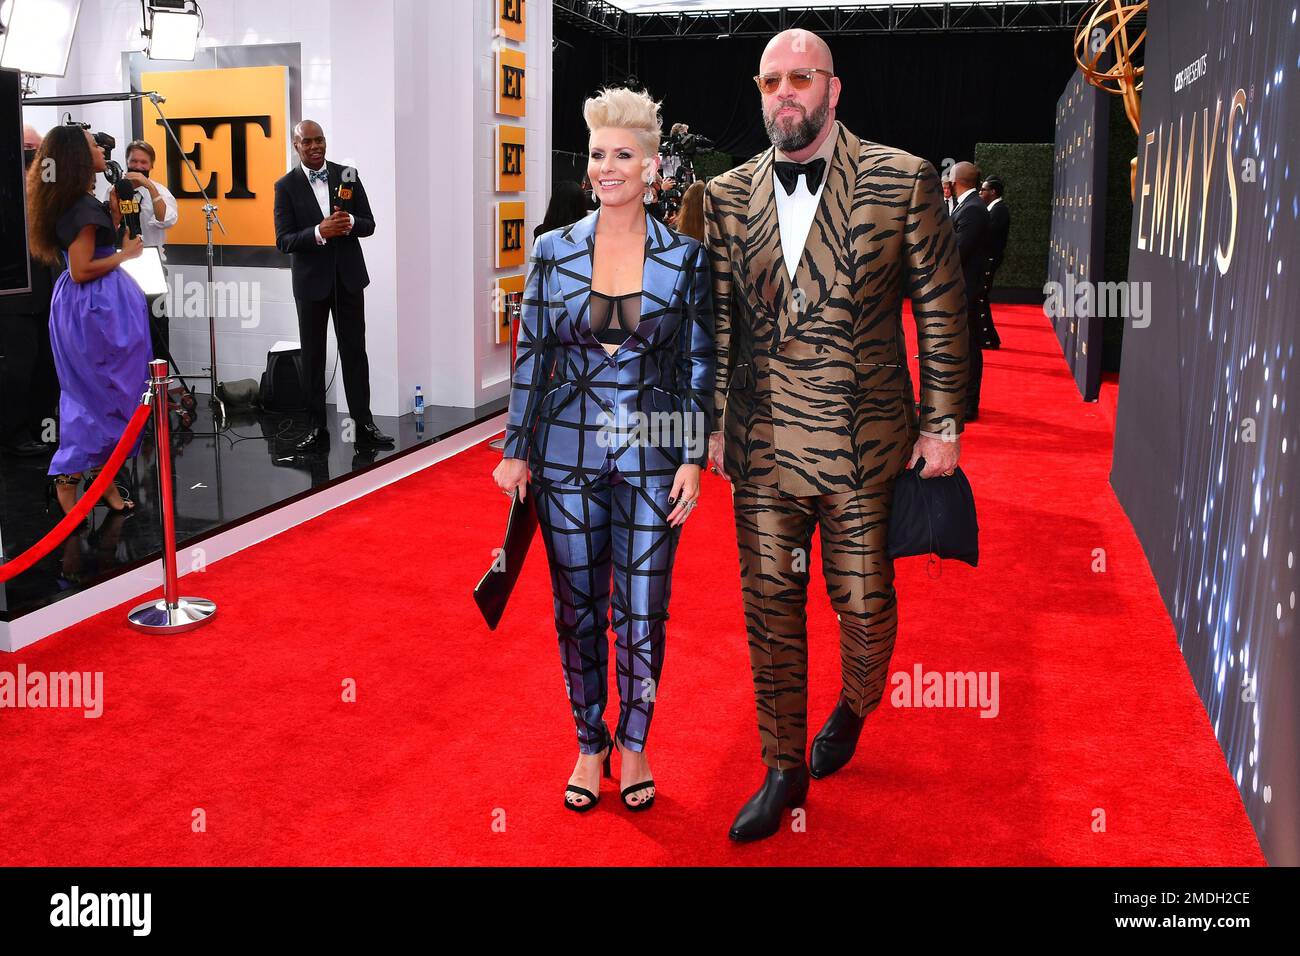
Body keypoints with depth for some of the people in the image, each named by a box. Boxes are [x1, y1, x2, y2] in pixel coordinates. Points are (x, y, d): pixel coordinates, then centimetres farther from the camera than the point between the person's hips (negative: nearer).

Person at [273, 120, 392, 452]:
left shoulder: (347, 175, 2)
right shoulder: (286, 186, -3)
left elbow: (369, 225, 3)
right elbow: (283, 240, -8)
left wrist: (349, 223, -19)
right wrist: (319, 232, -24)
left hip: (348, 276, 1)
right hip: (311, 280, -1)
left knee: (354, 351, 4)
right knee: (313, 355, 6)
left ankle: (364, 425, 8)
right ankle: (316, 428, 13)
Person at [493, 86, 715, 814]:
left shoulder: (686, 257, -1)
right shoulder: (554, 251, 2)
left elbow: (701, 364, 1)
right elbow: (531, 357, 4)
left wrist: (694, 459, -4)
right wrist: (517, 450, 3)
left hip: (652, 458, -1)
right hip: (568, 455, 1)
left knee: (643, 611, 5)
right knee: (577, 608, 10)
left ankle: (635, 744, 26)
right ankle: (590, 745, 28)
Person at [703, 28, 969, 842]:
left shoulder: (903, 181, -5)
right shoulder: (728, 196, 4)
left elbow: (942, 309, -1)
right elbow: (720, 321, 10)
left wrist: (944, 424, -2)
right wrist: (715, 424, 8)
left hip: (863, 445, -2)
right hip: (763, 445, 3)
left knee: (865, 605, 8)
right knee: (771, 609, 9)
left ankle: (852, 708, 42)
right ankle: (786, 769, 27)